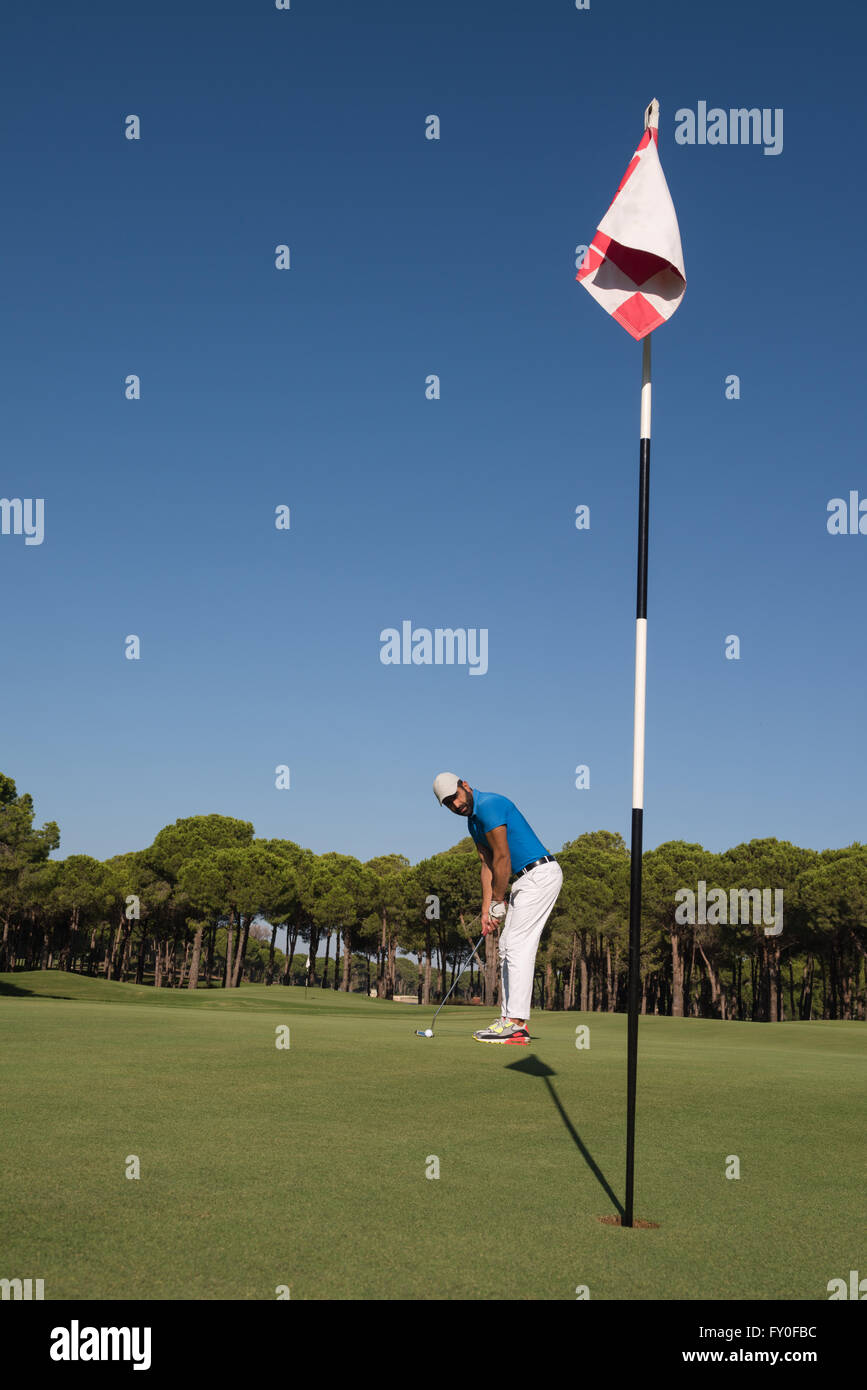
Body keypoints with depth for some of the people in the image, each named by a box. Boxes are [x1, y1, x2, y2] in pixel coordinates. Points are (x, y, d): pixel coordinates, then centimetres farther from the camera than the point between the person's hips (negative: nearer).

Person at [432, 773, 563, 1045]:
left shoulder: (489, 806, -16)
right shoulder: (473, 821, 15)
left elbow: (502, 858, -16)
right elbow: (488, 865, 14)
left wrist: (498, 902, -7)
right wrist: (486, 910, 8)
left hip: (540, 874, -10)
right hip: (527, 879, 10)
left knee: (518, 946, -13)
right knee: (508, 947, 10)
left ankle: (516, 1025, -15)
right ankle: (509, 1018, 12)